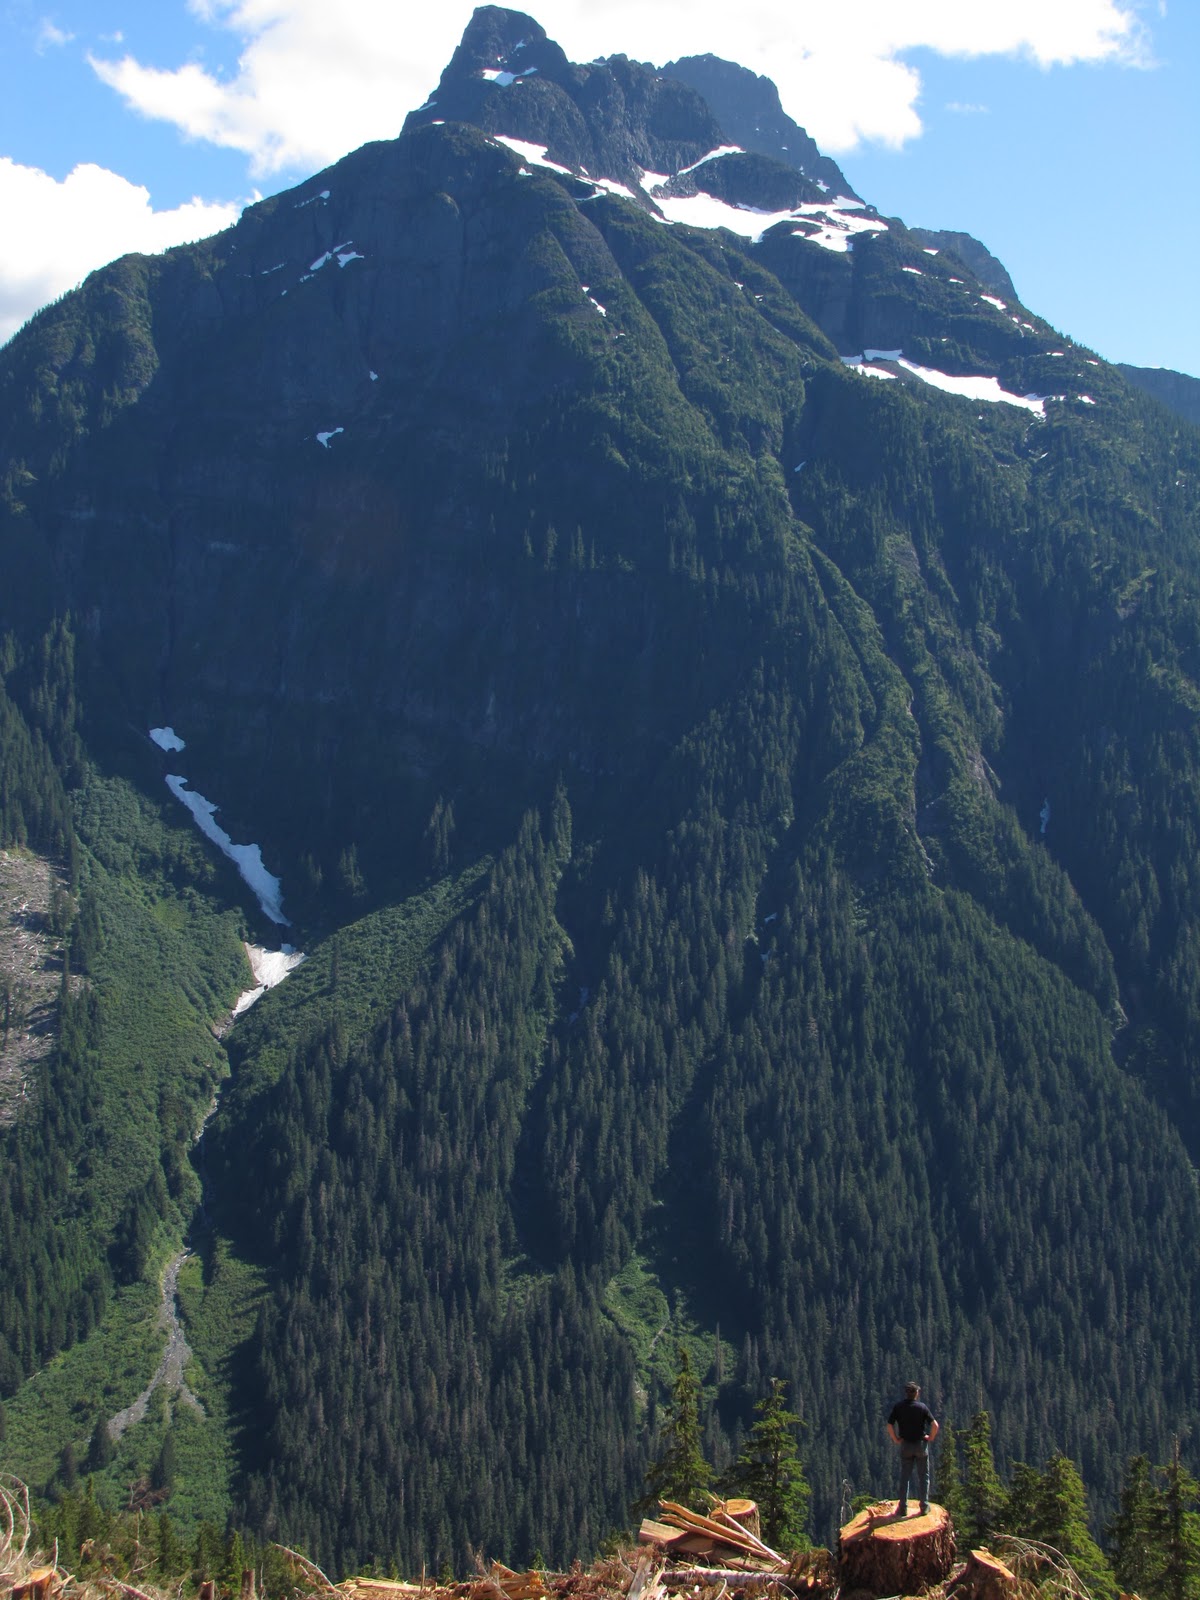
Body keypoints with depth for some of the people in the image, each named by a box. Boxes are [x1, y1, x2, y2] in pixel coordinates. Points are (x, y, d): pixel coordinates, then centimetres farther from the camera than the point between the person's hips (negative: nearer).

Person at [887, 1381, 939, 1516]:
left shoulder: (898, 1407, -3)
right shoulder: (922, 1407, -7)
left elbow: (889, 1426, -7)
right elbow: (935, 1425, -14)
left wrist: (895, 1439, 4)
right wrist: (930, 1438, 1)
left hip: (905, 1445, 1)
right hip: (921, 1444, -1)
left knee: (905, 1477, 7)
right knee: (923, 1476, 9)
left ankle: (903, 1508, 6)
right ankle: (924, 1506, 9)